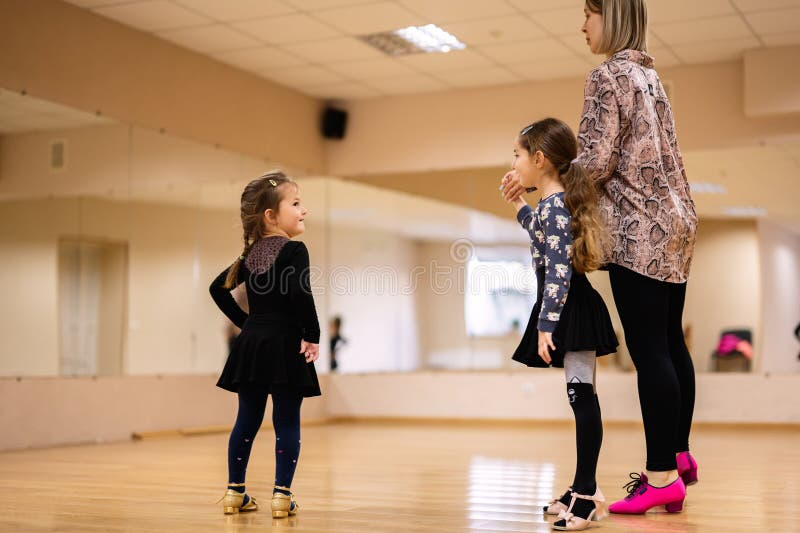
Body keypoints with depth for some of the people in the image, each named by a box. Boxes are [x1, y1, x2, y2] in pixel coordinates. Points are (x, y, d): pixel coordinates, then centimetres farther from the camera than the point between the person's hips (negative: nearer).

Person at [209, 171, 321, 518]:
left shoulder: (251, 253, 12)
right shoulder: (293, 250, -11)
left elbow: (219, 288, 17)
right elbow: (301, 291, -25)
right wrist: (312, 336, -16)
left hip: (252, 345, 7)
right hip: (285, 346, -7)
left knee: (247, 420, 13)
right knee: (287, 423, 1)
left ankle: (235, 492, 18)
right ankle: (282, 495, 2)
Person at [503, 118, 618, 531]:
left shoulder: (555, 205, -15)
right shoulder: (554, 203, 14)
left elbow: (559, 271, -22)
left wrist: (546, 324, -24)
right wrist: (518, 206, 33)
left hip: (571, 310, -11)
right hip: (568, 310, 11)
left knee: (581, 396, -8)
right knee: (580, 396, 12)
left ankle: (586, 491, -4)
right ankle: (584, 489, 19)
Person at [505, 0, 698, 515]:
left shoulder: (608, 74, -9)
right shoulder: (648, 74, 18)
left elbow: (596, 163, -16)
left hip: (641, 230, -10)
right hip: (674, 222, 10)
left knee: (649, 352, -8)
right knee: (671, 344, 14)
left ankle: (662, 476, -6)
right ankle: (679, 455, 22)